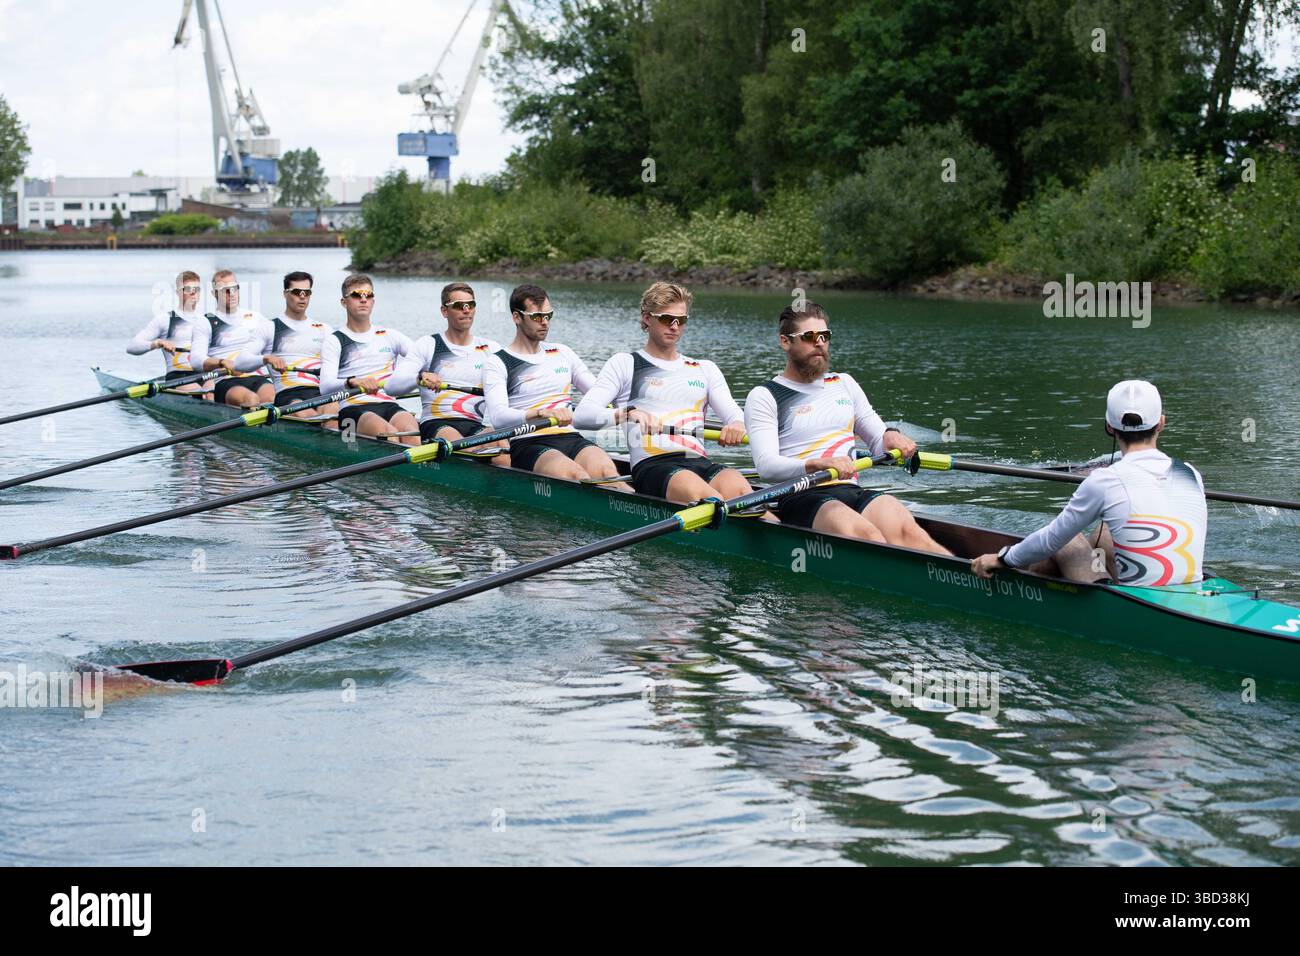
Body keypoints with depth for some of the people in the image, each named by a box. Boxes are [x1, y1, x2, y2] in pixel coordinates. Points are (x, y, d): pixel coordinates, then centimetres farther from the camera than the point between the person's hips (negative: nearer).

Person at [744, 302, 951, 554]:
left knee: (903, 528, -30)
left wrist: (891, 437, 0)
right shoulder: (764, 397, 6)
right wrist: (817, 464, -26)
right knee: (864, 533, -36)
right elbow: (766, 467, -8)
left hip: (853, 494, 5)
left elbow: (879, 446, 25)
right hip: (800, 499, -5)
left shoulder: (844, 384, 24)